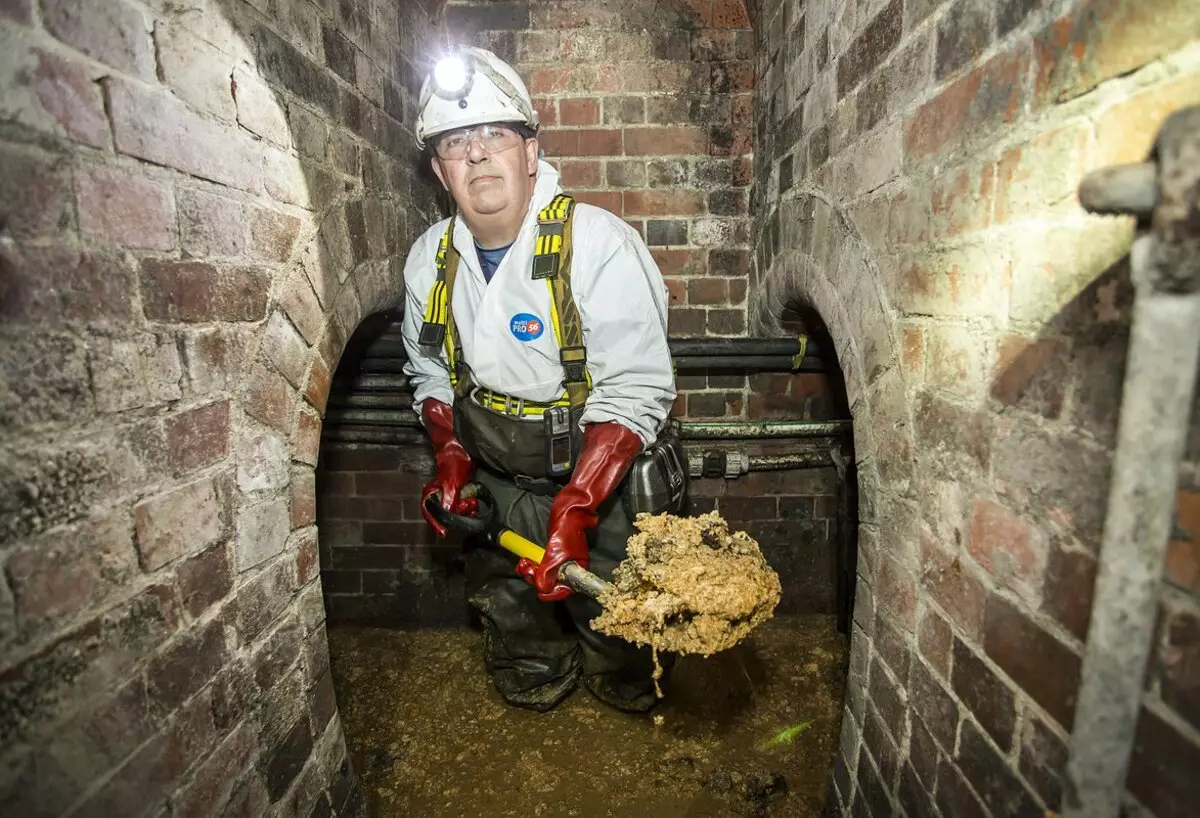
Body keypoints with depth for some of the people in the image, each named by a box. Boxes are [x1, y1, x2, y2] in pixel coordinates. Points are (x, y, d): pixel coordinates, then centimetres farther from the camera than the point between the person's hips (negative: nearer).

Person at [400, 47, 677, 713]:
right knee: (508, 615, 22)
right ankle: (536, 694, 56)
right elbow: (429, 371, 10)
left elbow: (635, 391, -26)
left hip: (605, 479, -4)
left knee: (613, 619, 13)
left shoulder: (599, 244, -23)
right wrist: (449, 450, -6)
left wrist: (574, 509, -33)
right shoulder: (429, 259, -3)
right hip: (496, 483, 5)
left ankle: (631, 698, 50)